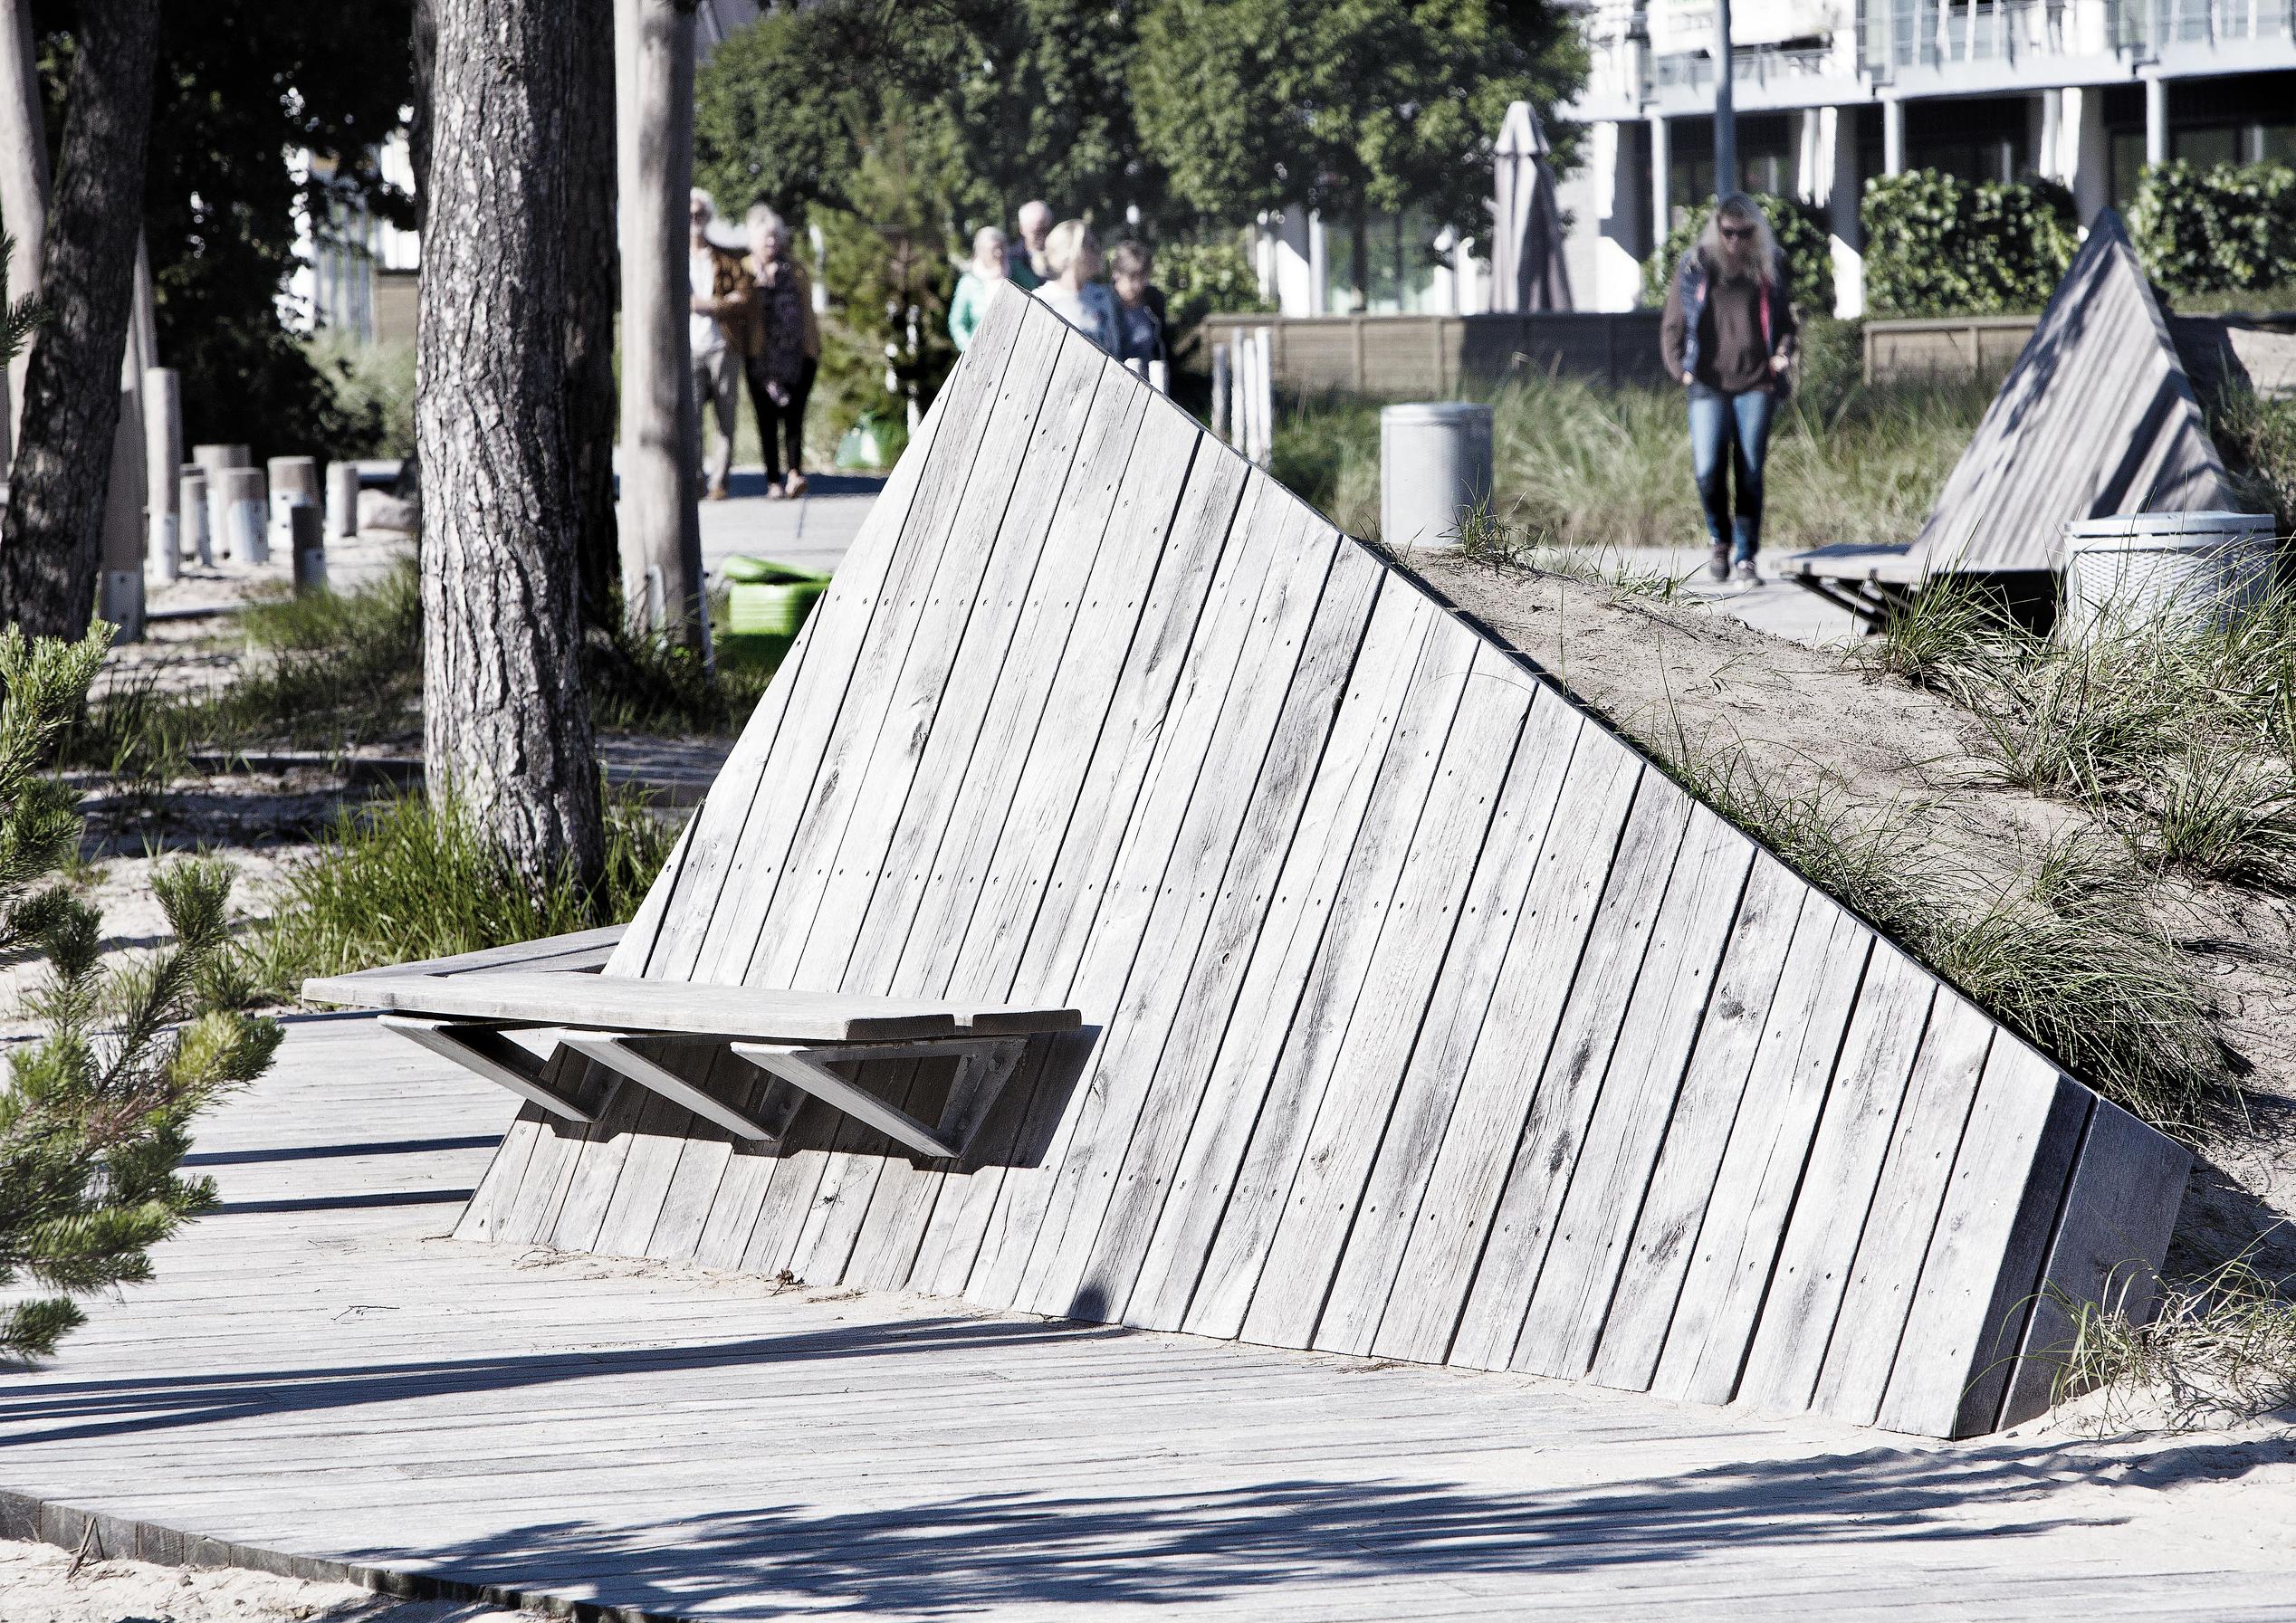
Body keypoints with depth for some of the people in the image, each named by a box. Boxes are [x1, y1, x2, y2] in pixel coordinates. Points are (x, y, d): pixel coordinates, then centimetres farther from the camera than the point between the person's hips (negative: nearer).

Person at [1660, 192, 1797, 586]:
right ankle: (1720, 539, 16)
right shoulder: (1694, 269, 7)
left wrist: (1783, 353, 1)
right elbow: (1673, 327, 11)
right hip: (1710, 387, -1)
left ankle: (1745, 557, 6)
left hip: (1756, 386, 1)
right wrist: (1682, 369, -2)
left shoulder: (1769, 269, 11)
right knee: (1708, 470, -11)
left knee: (1750, 474, -2)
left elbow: (1786, 320, 19)